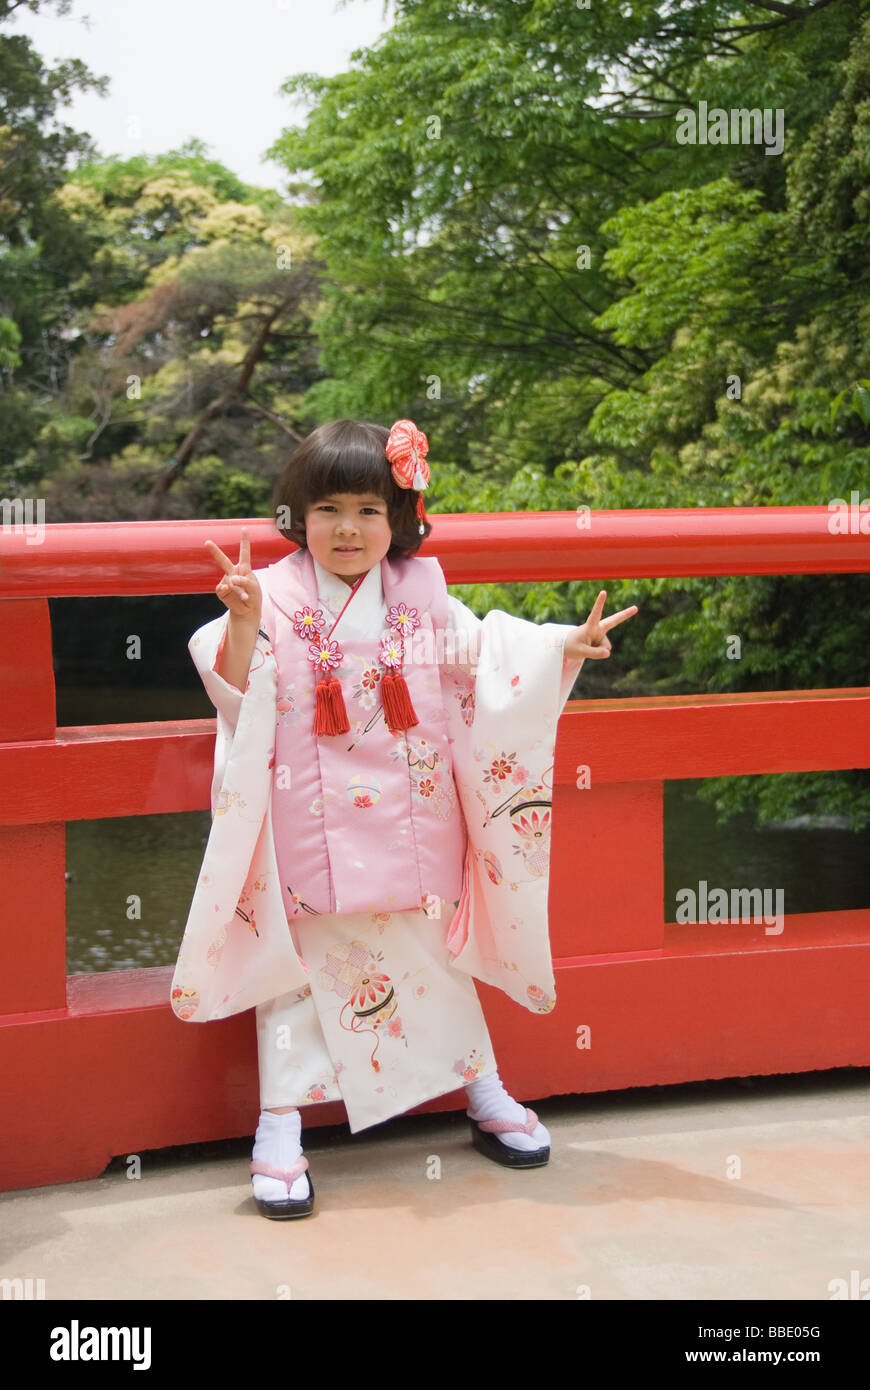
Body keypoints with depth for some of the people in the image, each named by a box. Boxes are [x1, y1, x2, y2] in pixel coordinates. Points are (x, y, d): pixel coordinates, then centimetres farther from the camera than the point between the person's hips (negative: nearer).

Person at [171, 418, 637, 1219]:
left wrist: (568, 645, -8)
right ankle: (281, 1129, 7)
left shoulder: (423, 596, 5)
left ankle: (485, 1094, 29)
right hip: (314, 831, -2)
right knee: (303, 961, 0)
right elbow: (242, 692, -11)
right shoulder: (276, 599, -3)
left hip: (410, 823, 2)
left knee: (430, 953, 13)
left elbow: (489, 654, 5)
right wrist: (241, 621, -28)